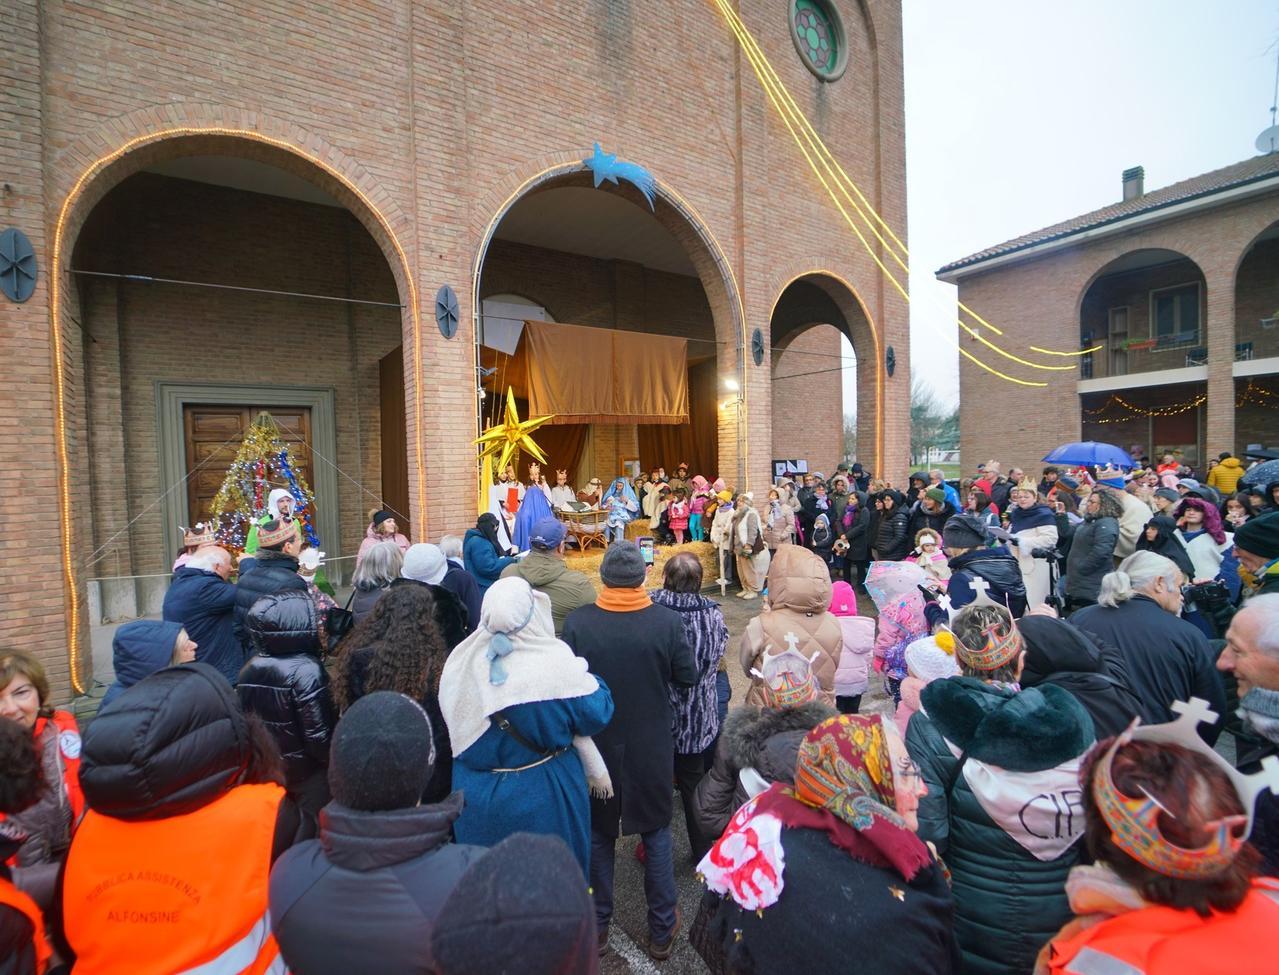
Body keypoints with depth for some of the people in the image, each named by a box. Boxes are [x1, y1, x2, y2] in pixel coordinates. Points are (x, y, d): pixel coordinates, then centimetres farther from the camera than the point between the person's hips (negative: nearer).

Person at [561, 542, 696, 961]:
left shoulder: (577, 623, -19)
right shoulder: (667, 620, -19)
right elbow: (688, 677, -9)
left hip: (595, 746, 0)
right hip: (651, 750, 0)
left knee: (597, 835, 21)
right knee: (656, 835, 20)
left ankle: (596, 926, 38)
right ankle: (662, 931, 35)